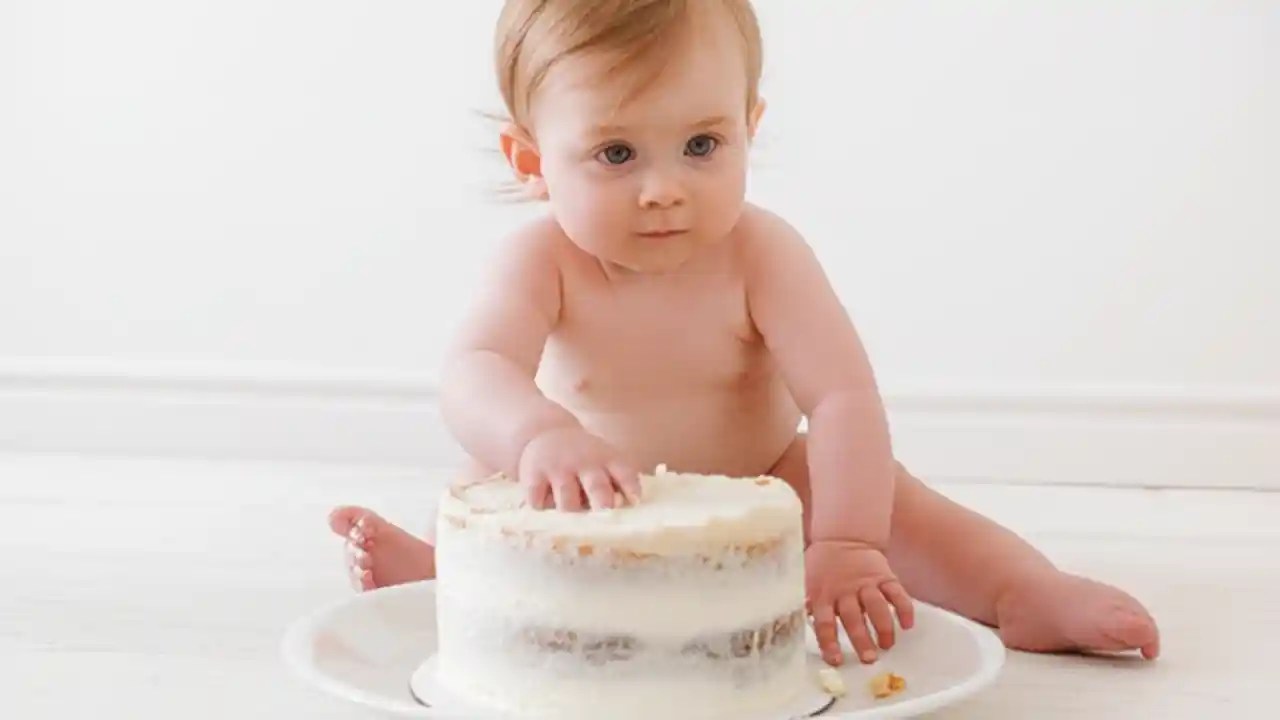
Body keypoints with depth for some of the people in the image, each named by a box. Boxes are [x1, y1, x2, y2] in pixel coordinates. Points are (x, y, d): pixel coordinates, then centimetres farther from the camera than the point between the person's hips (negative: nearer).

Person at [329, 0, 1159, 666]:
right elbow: (474, 375, -43)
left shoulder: (761, 252, -23)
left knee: (872, 481, -22)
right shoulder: (544, 262, -24)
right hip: (595, 514, 1)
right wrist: (541, 436, -68)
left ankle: (1031, 593, -23)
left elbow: (844, 398, -30)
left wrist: (844, 542, -46)